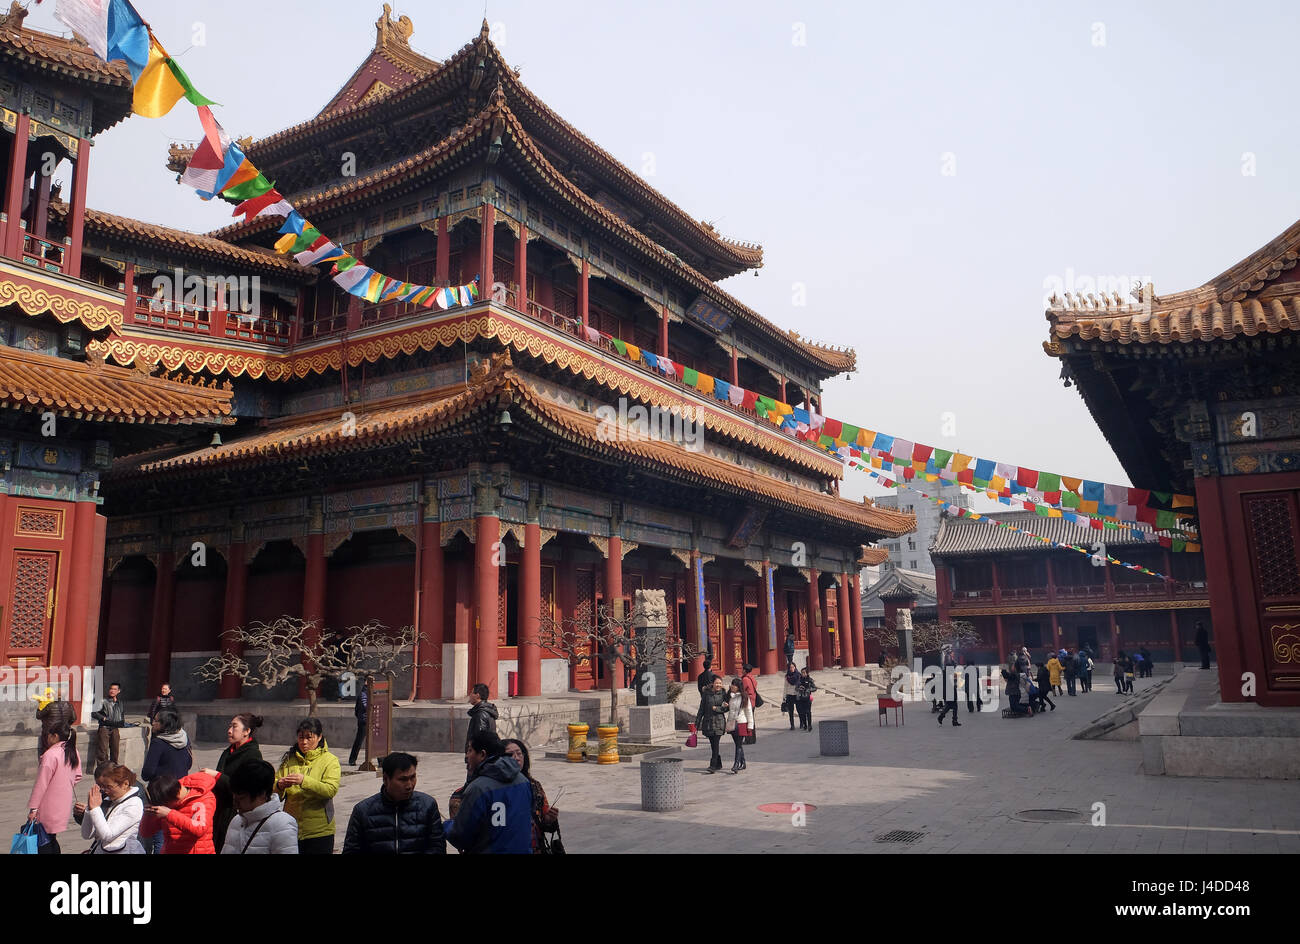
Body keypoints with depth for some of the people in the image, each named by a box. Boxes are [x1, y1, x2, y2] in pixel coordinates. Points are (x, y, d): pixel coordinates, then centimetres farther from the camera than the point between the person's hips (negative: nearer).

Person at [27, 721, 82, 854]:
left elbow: (41, 783, -16)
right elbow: (78, 777, 13)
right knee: (52, 839, 17)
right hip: (65, 804, 7)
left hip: (49, 807, -7)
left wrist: (33, 808, -12)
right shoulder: (74, 753, 5)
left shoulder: (50, 755, -18)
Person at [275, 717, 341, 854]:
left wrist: (304, 781, -30)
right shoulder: (289, 759, 9)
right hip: (291, 829, 3)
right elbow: (274, 793, 5)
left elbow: (331, 790, -18)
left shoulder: (330, 760, -3)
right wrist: (279, 786, -18)